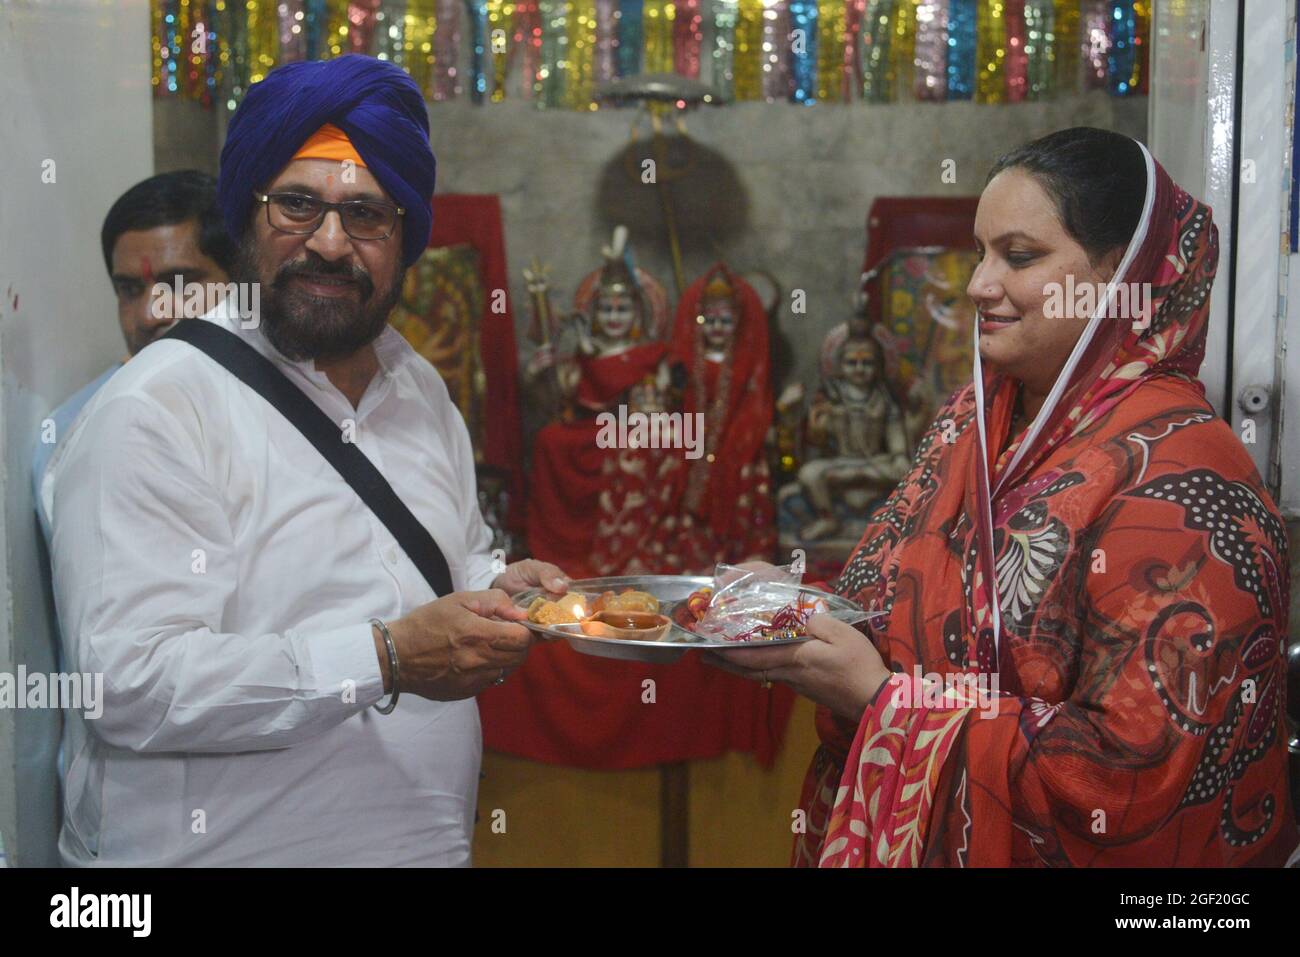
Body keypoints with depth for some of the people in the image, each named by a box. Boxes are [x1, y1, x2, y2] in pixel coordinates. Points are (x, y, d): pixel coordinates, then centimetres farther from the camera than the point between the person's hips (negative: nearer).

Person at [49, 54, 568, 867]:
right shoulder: (155, 410, -17)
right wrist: (388, 659, -29)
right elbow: (127, 683, -26)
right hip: (219, 848, -7)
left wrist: (496, 588, -2)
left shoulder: (419, 388, 7)